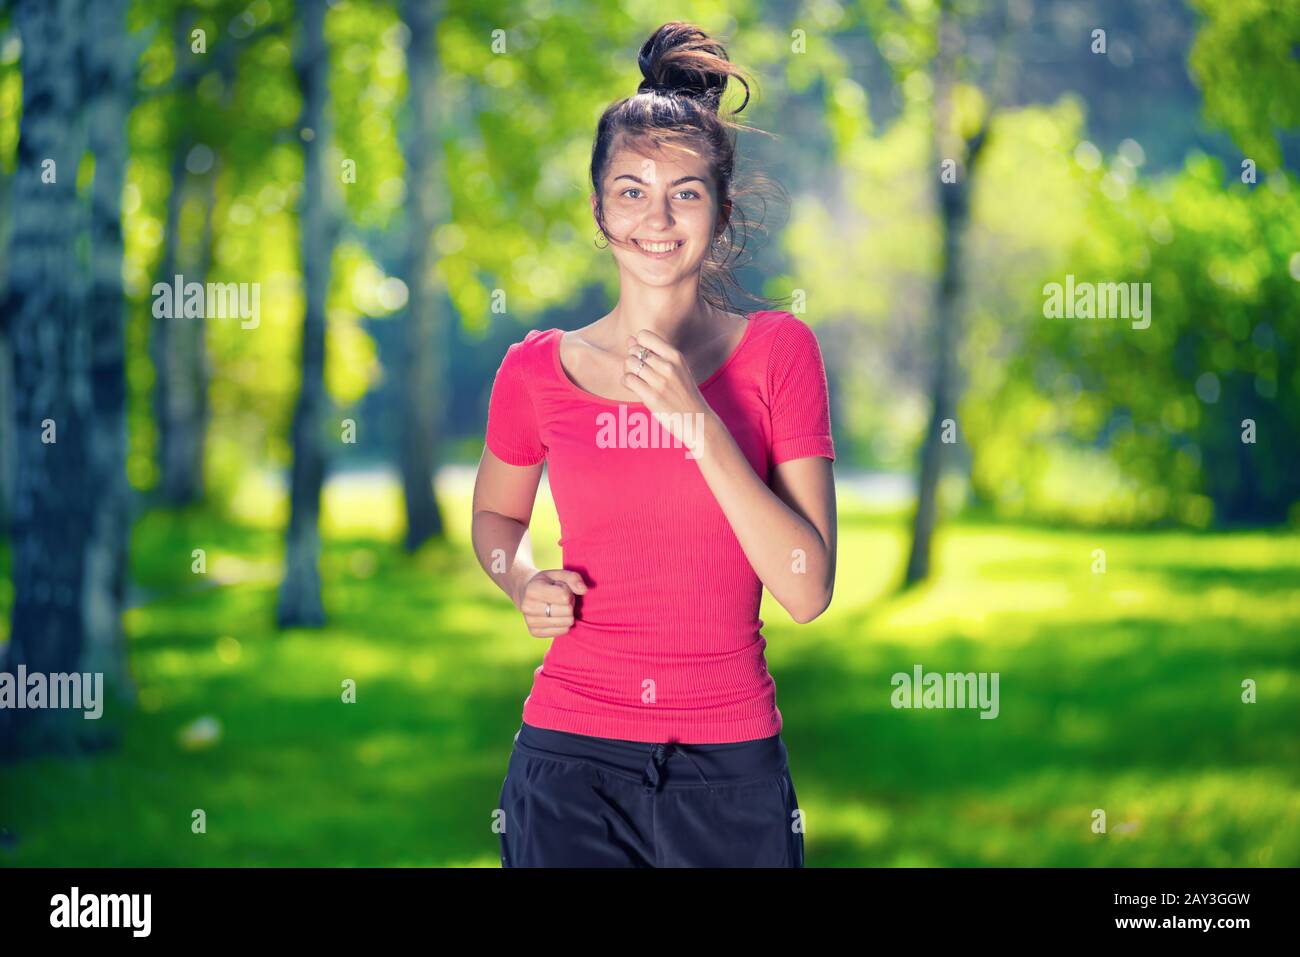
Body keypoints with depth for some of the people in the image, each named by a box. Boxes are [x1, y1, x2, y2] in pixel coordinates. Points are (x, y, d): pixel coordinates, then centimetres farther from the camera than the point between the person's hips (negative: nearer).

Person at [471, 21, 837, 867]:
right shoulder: (538, 370, 0)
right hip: (572, 758, 0)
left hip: (731, 763, 0)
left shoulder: (778, 351, -2)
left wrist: (699, 422, -17)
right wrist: (525, 582, -2)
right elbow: (496, 513, 21)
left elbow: (808, 590, -9)